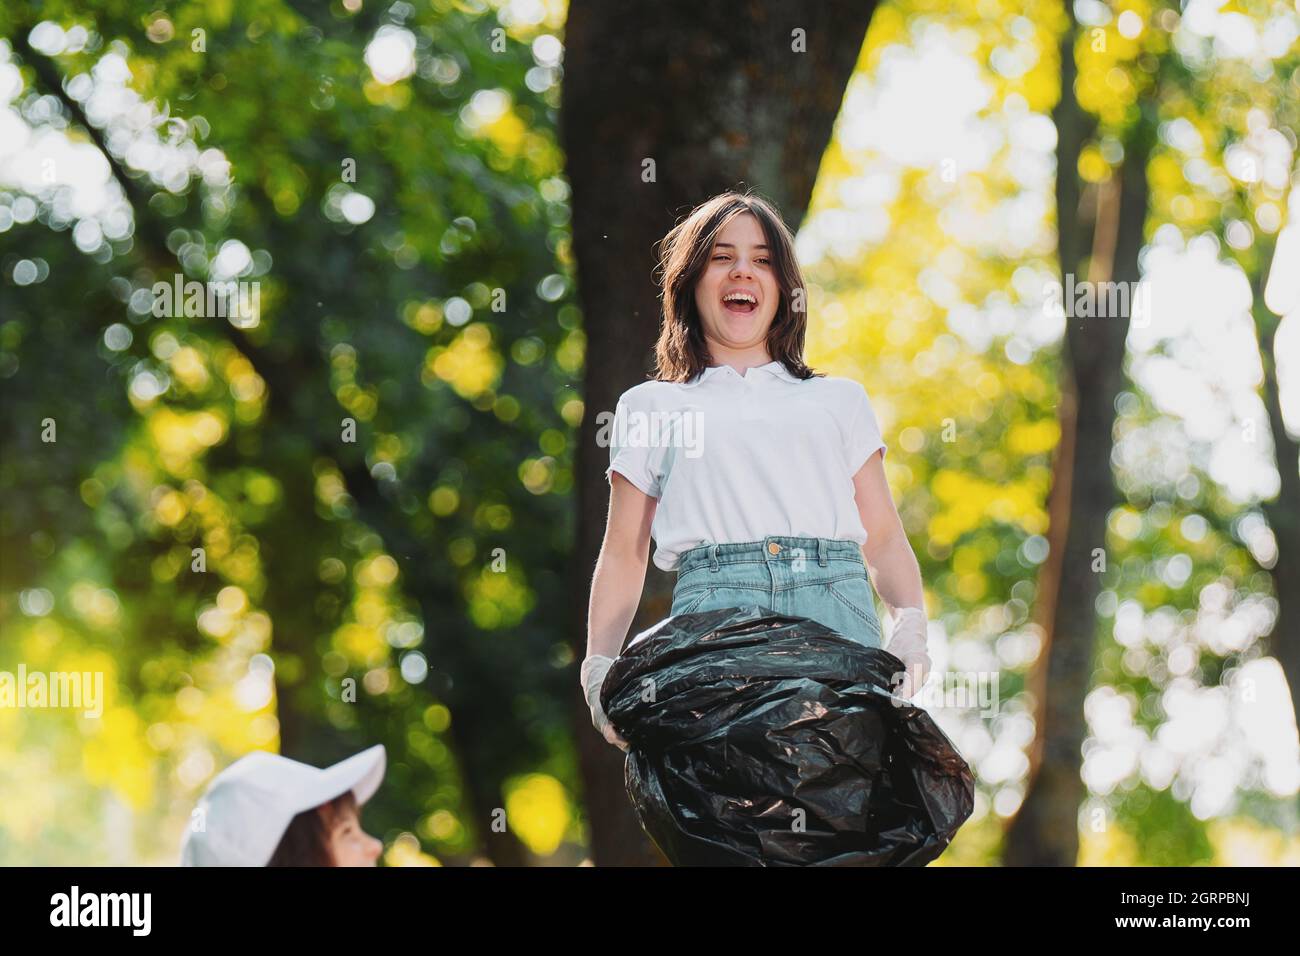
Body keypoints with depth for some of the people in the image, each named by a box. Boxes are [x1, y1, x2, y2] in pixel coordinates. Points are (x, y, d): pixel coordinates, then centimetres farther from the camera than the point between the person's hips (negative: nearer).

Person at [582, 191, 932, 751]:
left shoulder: (839, 400, 27)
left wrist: (911, 621, -1)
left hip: (839, 612, 1)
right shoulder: (650, 405, 24)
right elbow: (623, 556, 19)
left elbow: (884, 540, 19)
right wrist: (598, 666, 3)